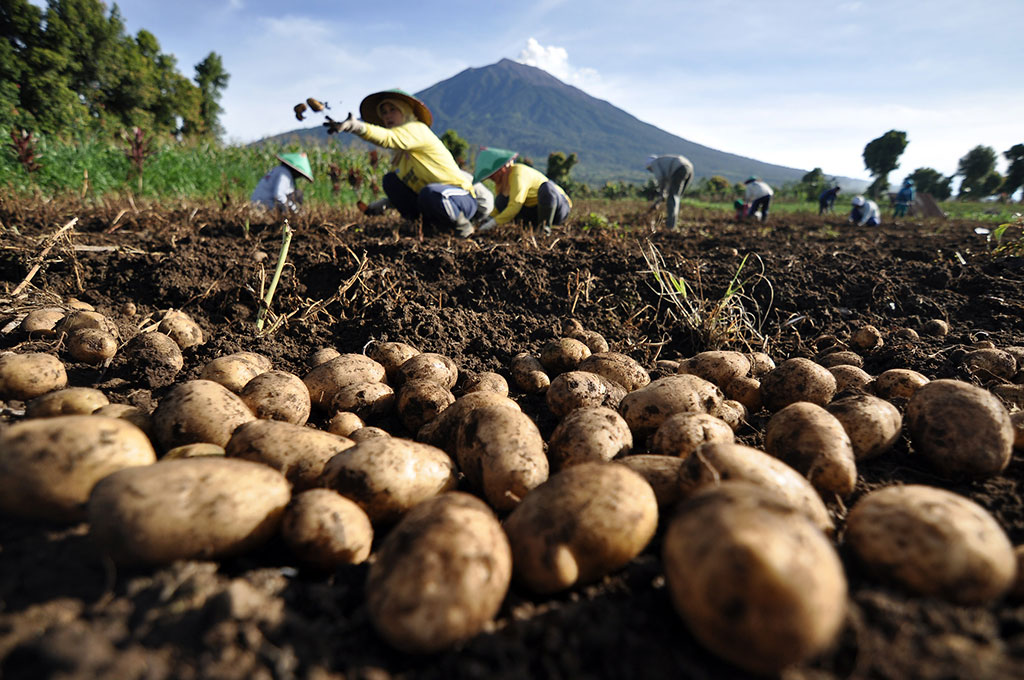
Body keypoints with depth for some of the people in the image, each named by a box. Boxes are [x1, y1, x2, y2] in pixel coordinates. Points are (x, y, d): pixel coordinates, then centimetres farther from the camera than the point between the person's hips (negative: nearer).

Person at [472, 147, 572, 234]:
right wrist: (490, 218, -8)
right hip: (534, 211, 8)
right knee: (501, 201, -11)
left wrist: (493, 223, -29)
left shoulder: (518, 174, -23)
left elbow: (515, 205, -31)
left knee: (546, 186, -39)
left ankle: (546, 225, -21)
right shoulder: (500, 180, 4)